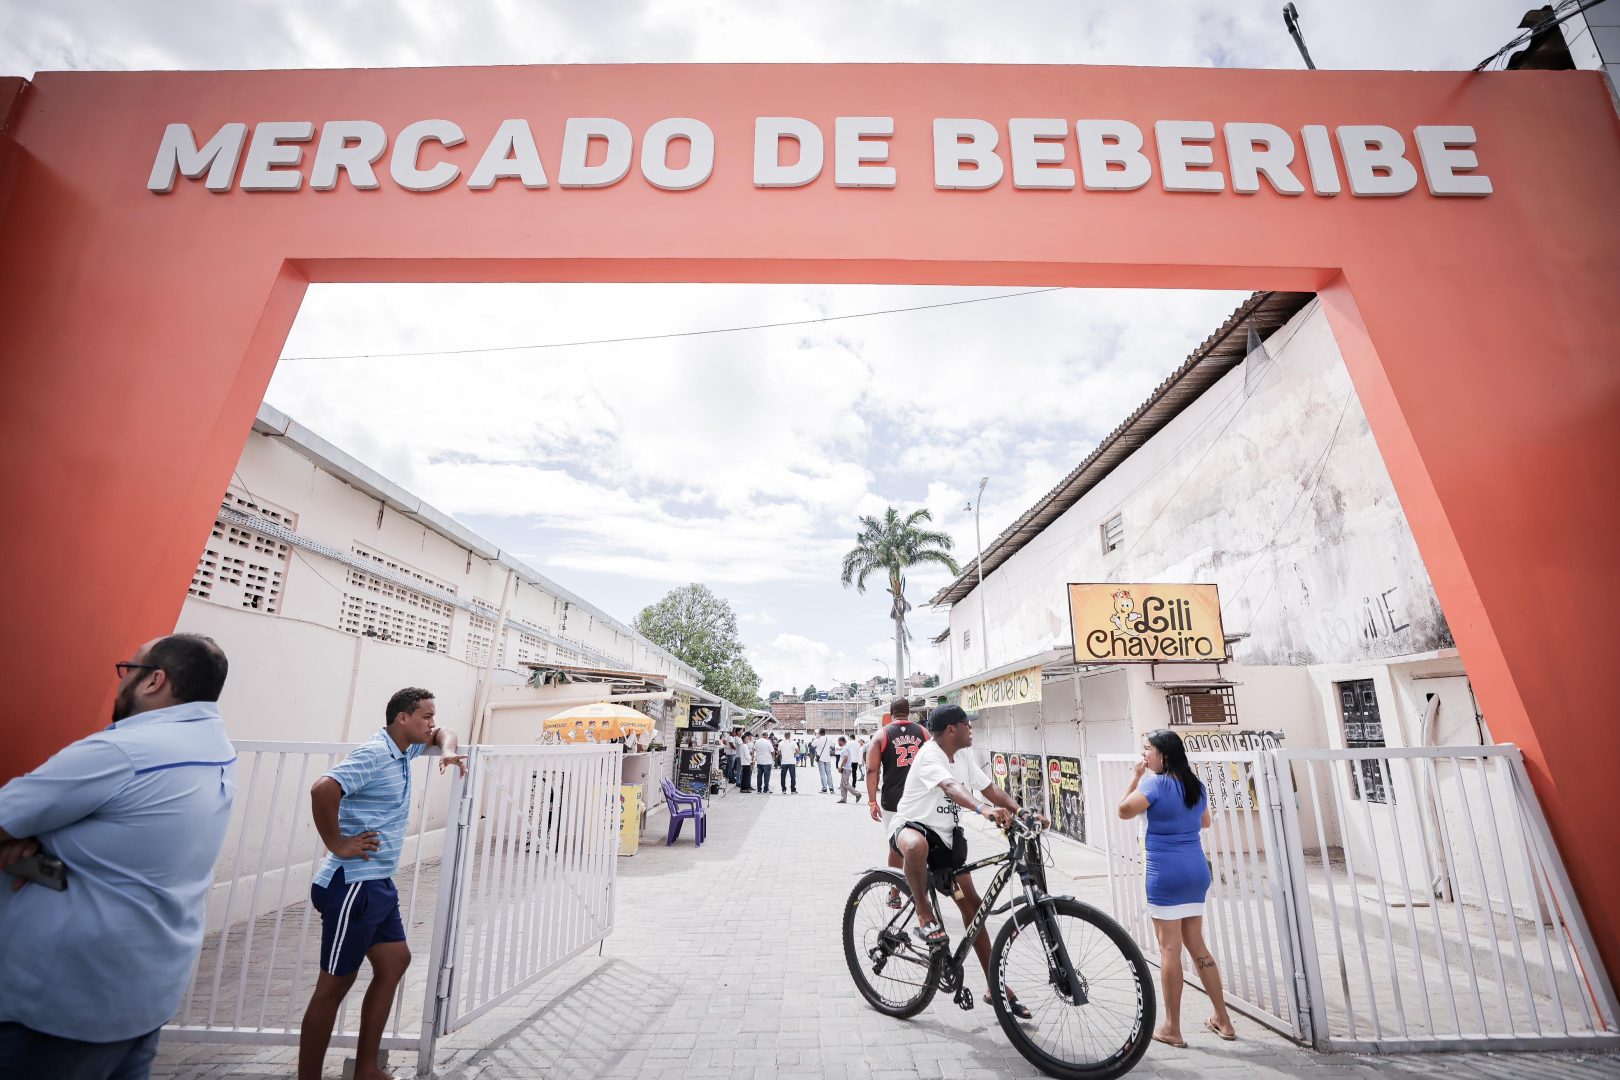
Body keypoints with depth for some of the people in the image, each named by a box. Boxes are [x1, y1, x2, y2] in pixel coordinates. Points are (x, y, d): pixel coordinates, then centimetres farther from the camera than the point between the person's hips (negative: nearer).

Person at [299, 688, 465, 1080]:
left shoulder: (403, 751, 8)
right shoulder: (374, 754, -21)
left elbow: (442, 732, 25)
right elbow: (322, 790, -34)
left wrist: (448, 749, 3)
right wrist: (337, 845, -24)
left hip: (378, 883, 10)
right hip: (353, 885, -10)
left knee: (395, 962, 16)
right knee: (335, 985, 3)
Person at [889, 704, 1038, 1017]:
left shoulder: (963, 757, 5)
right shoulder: (929, 754, -22)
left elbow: (990, 788, 6)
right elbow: (950, 787, -40)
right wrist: (983, 809, -56)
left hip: (947, 836, 8)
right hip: (911, 826, -7)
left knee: (971, 903, 5)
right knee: (916, 845, -44)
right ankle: (924, 914, -20)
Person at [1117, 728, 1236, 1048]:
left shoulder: (1157, 784, -14)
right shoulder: (1196, 785, 9)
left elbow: (1124, 810, -18)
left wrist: (1135, 777, -10)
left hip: (1166, 874, -7)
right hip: (1196, 871, 8)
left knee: (1170, 949, 2)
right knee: (1196, 946, 19)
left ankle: (1172, 1028, 11)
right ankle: (1223, 1020, 28)